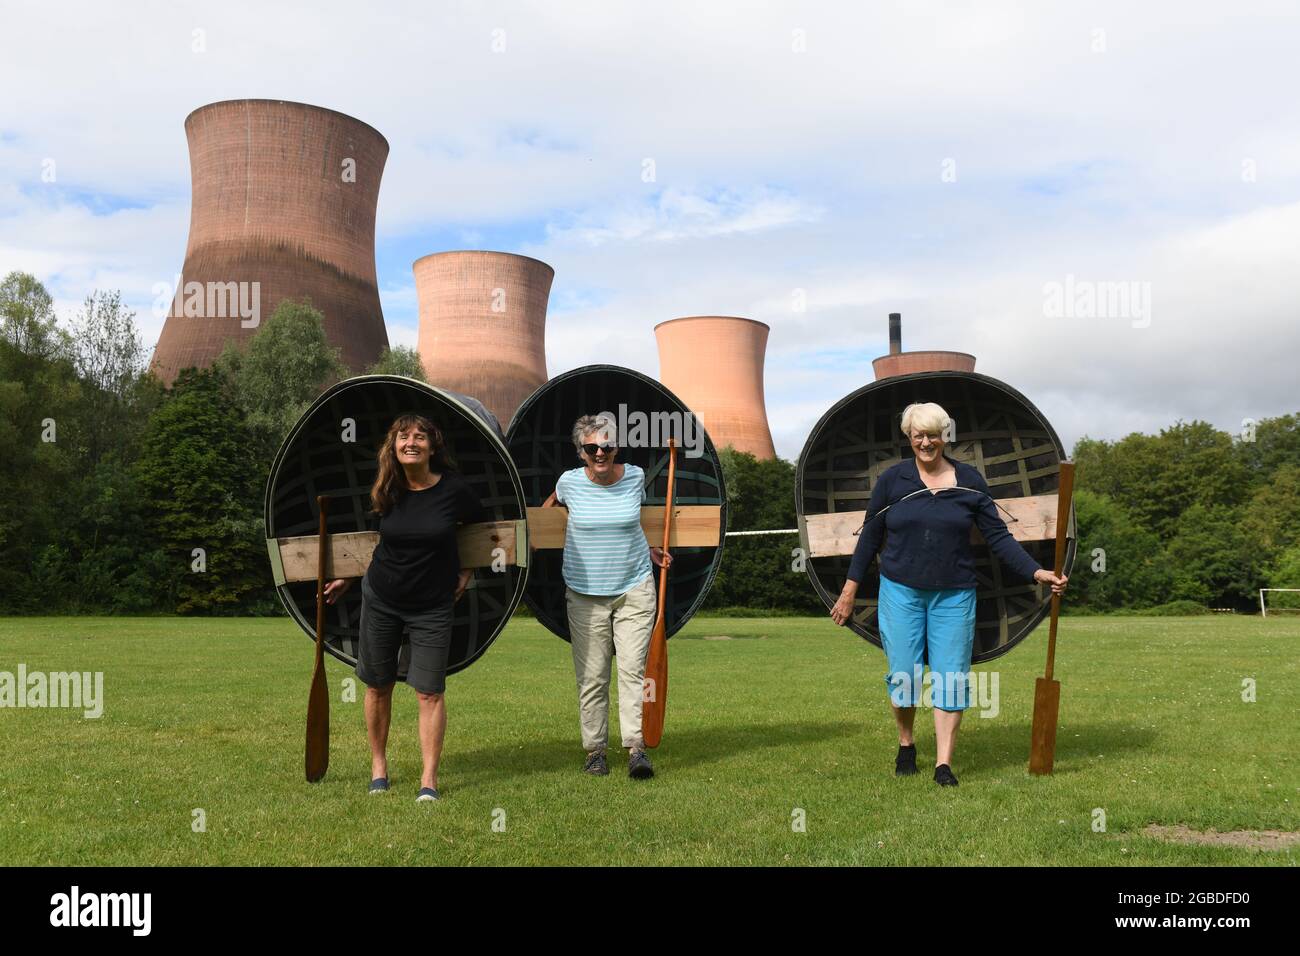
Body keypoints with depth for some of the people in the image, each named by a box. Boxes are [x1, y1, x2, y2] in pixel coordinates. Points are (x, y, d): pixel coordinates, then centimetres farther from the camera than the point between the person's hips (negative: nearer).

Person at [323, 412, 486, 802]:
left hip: (432, 605, -2)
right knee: (378, 686, 9)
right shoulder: (386, 491, -6)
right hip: (381, 599, 2)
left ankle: (429, 779, 5)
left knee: (430, 692, -4)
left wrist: (466, 572, 4)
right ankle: (378, 764, 27)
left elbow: (482, 527, 8)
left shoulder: (454, 488, -12)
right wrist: (348, 577, 13)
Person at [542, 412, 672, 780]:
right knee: (591, 677, 2)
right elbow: (553, 501, 20)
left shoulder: (635, 476, -1)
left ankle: (636, 748, -7)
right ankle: (595, 751, 11)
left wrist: (650, 551, 13)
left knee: (633, 668, -7)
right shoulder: (570, 481, -5)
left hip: (635, 588, 1)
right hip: (585, 594, 0)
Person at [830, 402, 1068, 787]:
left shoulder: (969, 481, 1)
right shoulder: (891, 480, 0)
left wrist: (1037, 572, -9)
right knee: (903, 675, 0)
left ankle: (944, 764, 3)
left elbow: (998, 536, 2)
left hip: (954, 595, 1)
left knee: (952, 678, -3)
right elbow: (870, 535, 6)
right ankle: (906, 745, 25)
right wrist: (850, 589, 6)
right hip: (901, 592, 0)